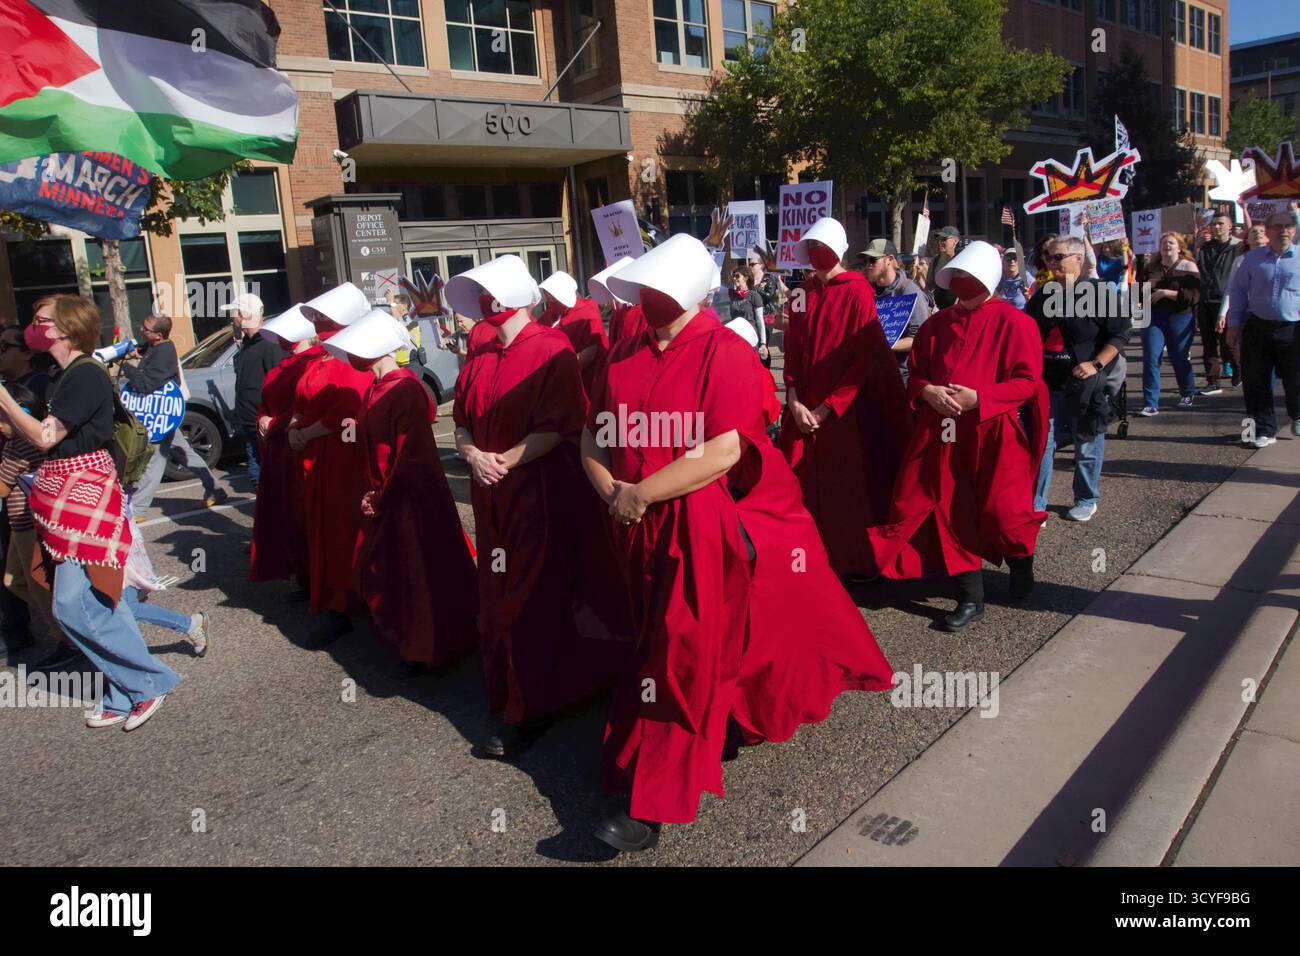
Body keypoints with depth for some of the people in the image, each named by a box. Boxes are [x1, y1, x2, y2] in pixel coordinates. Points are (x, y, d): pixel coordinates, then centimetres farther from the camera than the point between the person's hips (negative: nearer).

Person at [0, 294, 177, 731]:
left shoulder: (86, 374, -14)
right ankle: (125, 695, 17)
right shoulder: (63, 376, 16)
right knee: (99, 601, 10)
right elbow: (37, 436, 15)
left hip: (85, 495, -9)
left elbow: (46, 437, -16)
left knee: (74, 605, -11)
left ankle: (151, 682, 1)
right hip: (68, 498, 9)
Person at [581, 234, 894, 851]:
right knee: (661, 639, 19)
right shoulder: (625, 355, 8)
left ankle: (651, 801, 6)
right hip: (642, 525, 7)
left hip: (707, 526, -7)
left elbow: (722, 452, -22)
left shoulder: (725, 353, -12)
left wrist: (641, 494, -19)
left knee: (681, 653, -4)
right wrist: (612, 491, -9)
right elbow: (594, 436, 10)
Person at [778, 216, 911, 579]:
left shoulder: (858, 293, -7)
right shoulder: (801, 294, 10)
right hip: (804, 409, 5)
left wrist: (828, 407, -14)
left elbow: (865, 358, -12)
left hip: (846, 409, -5)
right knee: (803, 486, 7)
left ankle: (855, 561, 17)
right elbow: (792, 352, 8)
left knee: (849, 488, 2)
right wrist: (794, 402, -5)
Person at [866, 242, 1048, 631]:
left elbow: (1027, 381, -9)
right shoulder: (937, 323, 10)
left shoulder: (1013, 322, -4)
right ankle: (970, 597, 15)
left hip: (993, 433, -4)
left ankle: (1021, 564, 35)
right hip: (943, 434, 4)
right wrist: (928, 392, -9)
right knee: (954, 512, 3)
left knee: (1000, 511, -1)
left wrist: (979, 398, -19)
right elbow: (916, 374, 13)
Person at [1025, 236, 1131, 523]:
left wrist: (1096, 364, -16)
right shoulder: (1042, 295, 11)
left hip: (1085, 383, -4)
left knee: (1087, 445, 7)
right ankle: (1035, 505, 7)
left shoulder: (1100, 292, -6)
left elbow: (1120, 332, -7)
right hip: (1047, 382, 4)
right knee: (1041, 443, 1)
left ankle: (1087, 500, 24)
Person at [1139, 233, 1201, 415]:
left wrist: (1166, 293, -20)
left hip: (1180, 318, -3)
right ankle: (1150, 404, -9)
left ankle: (1187, 394, 36)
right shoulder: (1152, 267, 11)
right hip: (1154, 318, 3)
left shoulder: (1188, 266, -2)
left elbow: (1193, 296, -14)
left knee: (1180, 358, 9)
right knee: (1150, 359, -10)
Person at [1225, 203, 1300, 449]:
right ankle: (1264, 430, 15)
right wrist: (1234, 324, 7)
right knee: (1255, 382, 2)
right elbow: (1237, 290, 10)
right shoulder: (1253, 258, 7)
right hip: (1257, 328, 1)